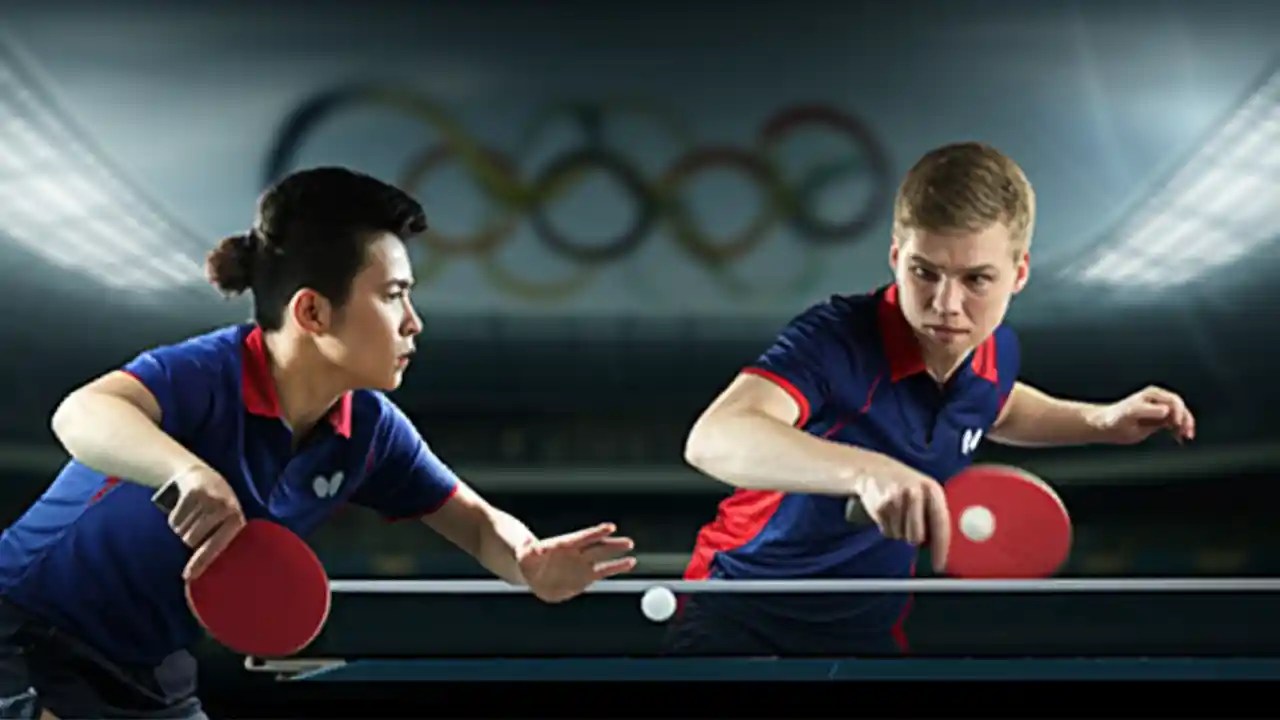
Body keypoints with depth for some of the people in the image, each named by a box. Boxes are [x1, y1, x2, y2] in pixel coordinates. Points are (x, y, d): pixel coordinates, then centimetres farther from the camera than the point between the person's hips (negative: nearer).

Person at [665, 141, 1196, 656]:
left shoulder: (997, 354, -5)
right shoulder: (834, 340, -28)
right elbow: (712, 439, -47)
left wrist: (1103, 422, 9)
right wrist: (865, 471, -60)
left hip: (869, 628, 6)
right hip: (738, 614, -6)